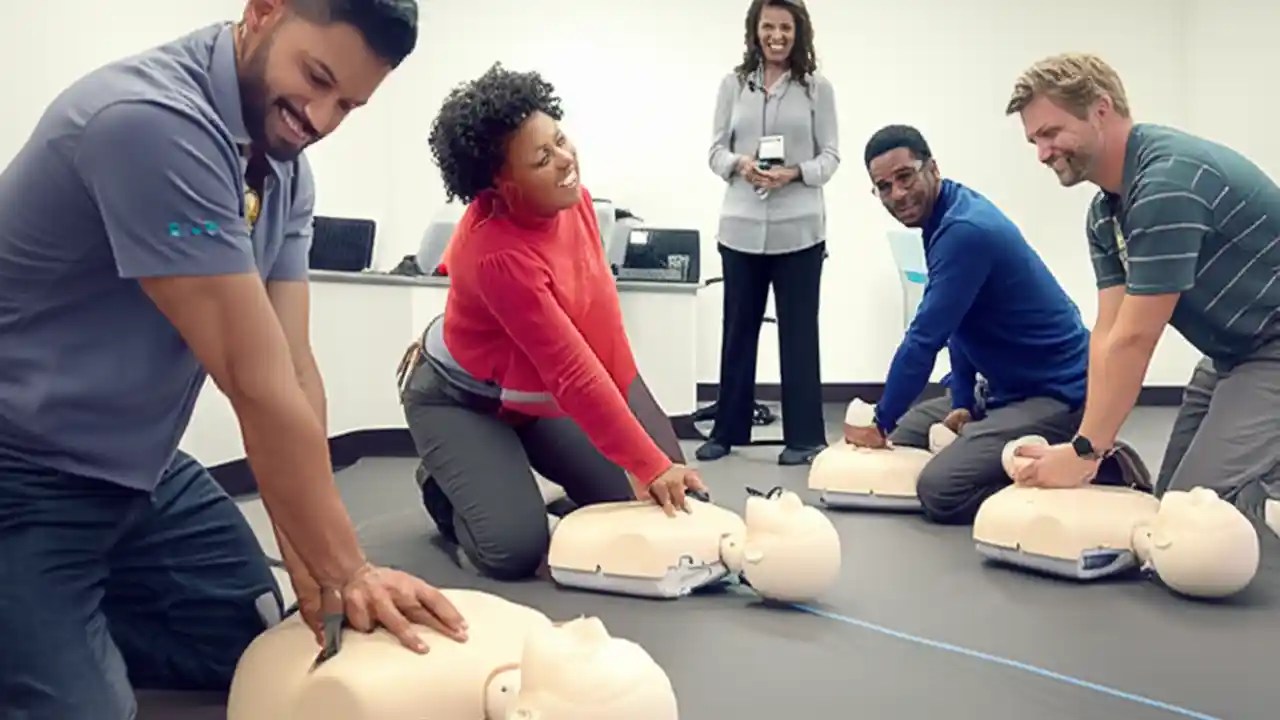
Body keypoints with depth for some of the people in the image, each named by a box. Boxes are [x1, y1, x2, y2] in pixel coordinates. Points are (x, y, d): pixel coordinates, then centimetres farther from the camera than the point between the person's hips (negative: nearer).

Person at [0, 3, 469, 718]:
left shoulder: (285, 168, 0)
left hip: (142, 469, 9)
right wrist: (346, 571, -22)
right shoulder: (154, 121, -28)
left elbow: (294, 367, -7)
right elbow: (259, 386, -28)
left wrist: (317, 564, -12)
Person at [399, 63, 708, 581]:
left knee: (630, 507, 1)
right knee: (517, 550, -17)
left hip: (532, 393, 7)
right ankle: (441, 488, 11)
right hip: (458, 399, -7)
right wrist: (651, 465, -29)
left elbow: (602, 313, -3)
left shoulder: (570, 198, -13)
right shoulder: (495, 254, -35)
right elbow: (575, 372, -33)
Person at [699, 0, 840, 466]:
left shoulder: (818, 88, 3)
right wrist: (739, 165, -15)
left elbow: (831, 156, 1)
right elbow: (715, 151, 7)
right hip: (741, 228, 2)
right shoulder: (733, 84, 7)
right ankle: (727, 430, 22)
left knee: (798, 331, 4)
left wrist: (796, 173, -17)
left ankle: (804, 436, 13)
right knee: (738, 329, 10)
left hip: (799, 230, -2)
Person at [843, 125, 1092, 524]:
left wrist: (880, 424, -11)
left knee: (939, 490, -23)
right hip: (1006, 386, 10)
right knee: (901, 436, 17)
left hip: (1055, 394, -10)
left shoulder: (965, 230, -24)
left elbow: (925, 338, -22)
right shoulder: (950, 214, 7)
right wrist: (962, 400, 4)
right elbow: (954, 326, 13)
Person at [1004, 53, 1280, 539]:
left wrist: (1085, 450, -21)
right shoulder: (1103, 214, 4)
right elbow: (1109, 333, -3)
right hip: (1230, 354, 10)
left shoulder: (1169, 180, -26)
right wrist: (1092, 448, -12)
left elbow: (1135, 338, -26)